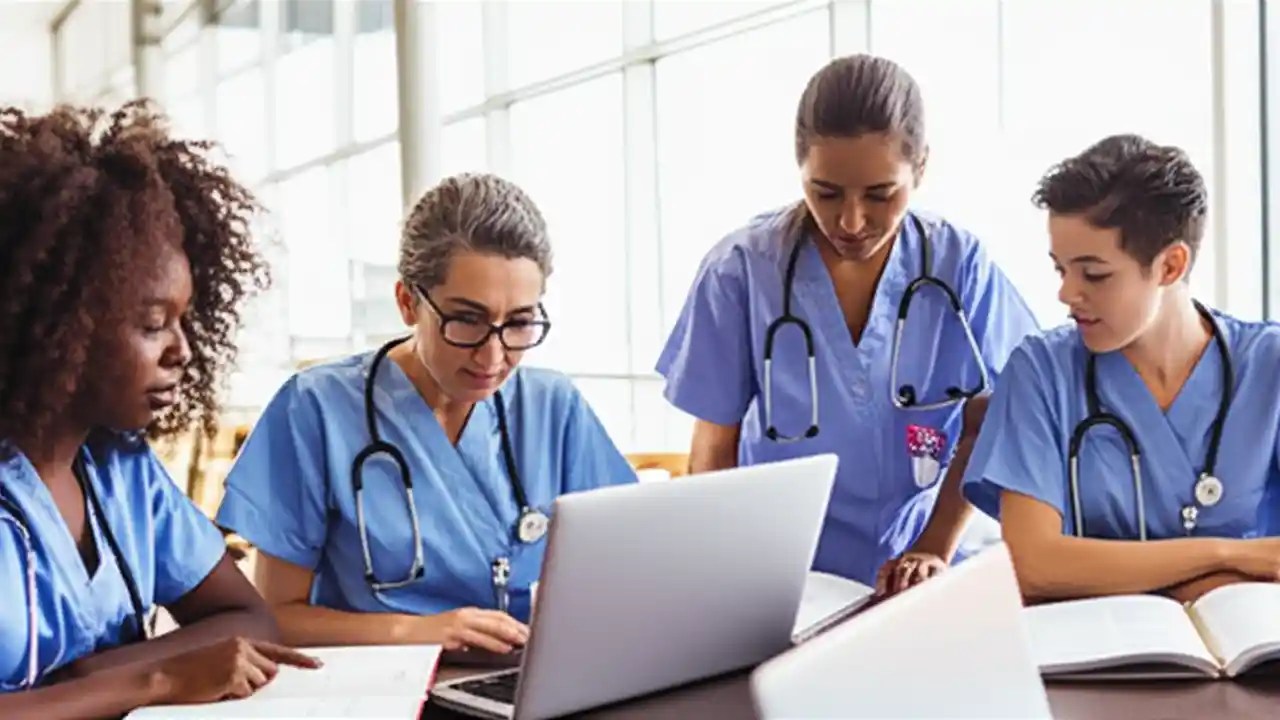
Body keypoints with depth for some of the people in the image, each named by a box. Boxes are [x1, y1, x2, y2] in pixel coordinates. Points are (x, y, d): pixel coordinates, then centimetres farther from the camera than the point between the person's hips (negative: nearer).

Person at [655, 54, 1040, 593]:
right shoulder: (740, 270, -7)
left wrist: (936, 549, -9)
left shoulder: (959, 265, -4)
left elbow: (982, 429, 3)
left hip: (912, 579, 1)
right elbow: (715, 449, 0)